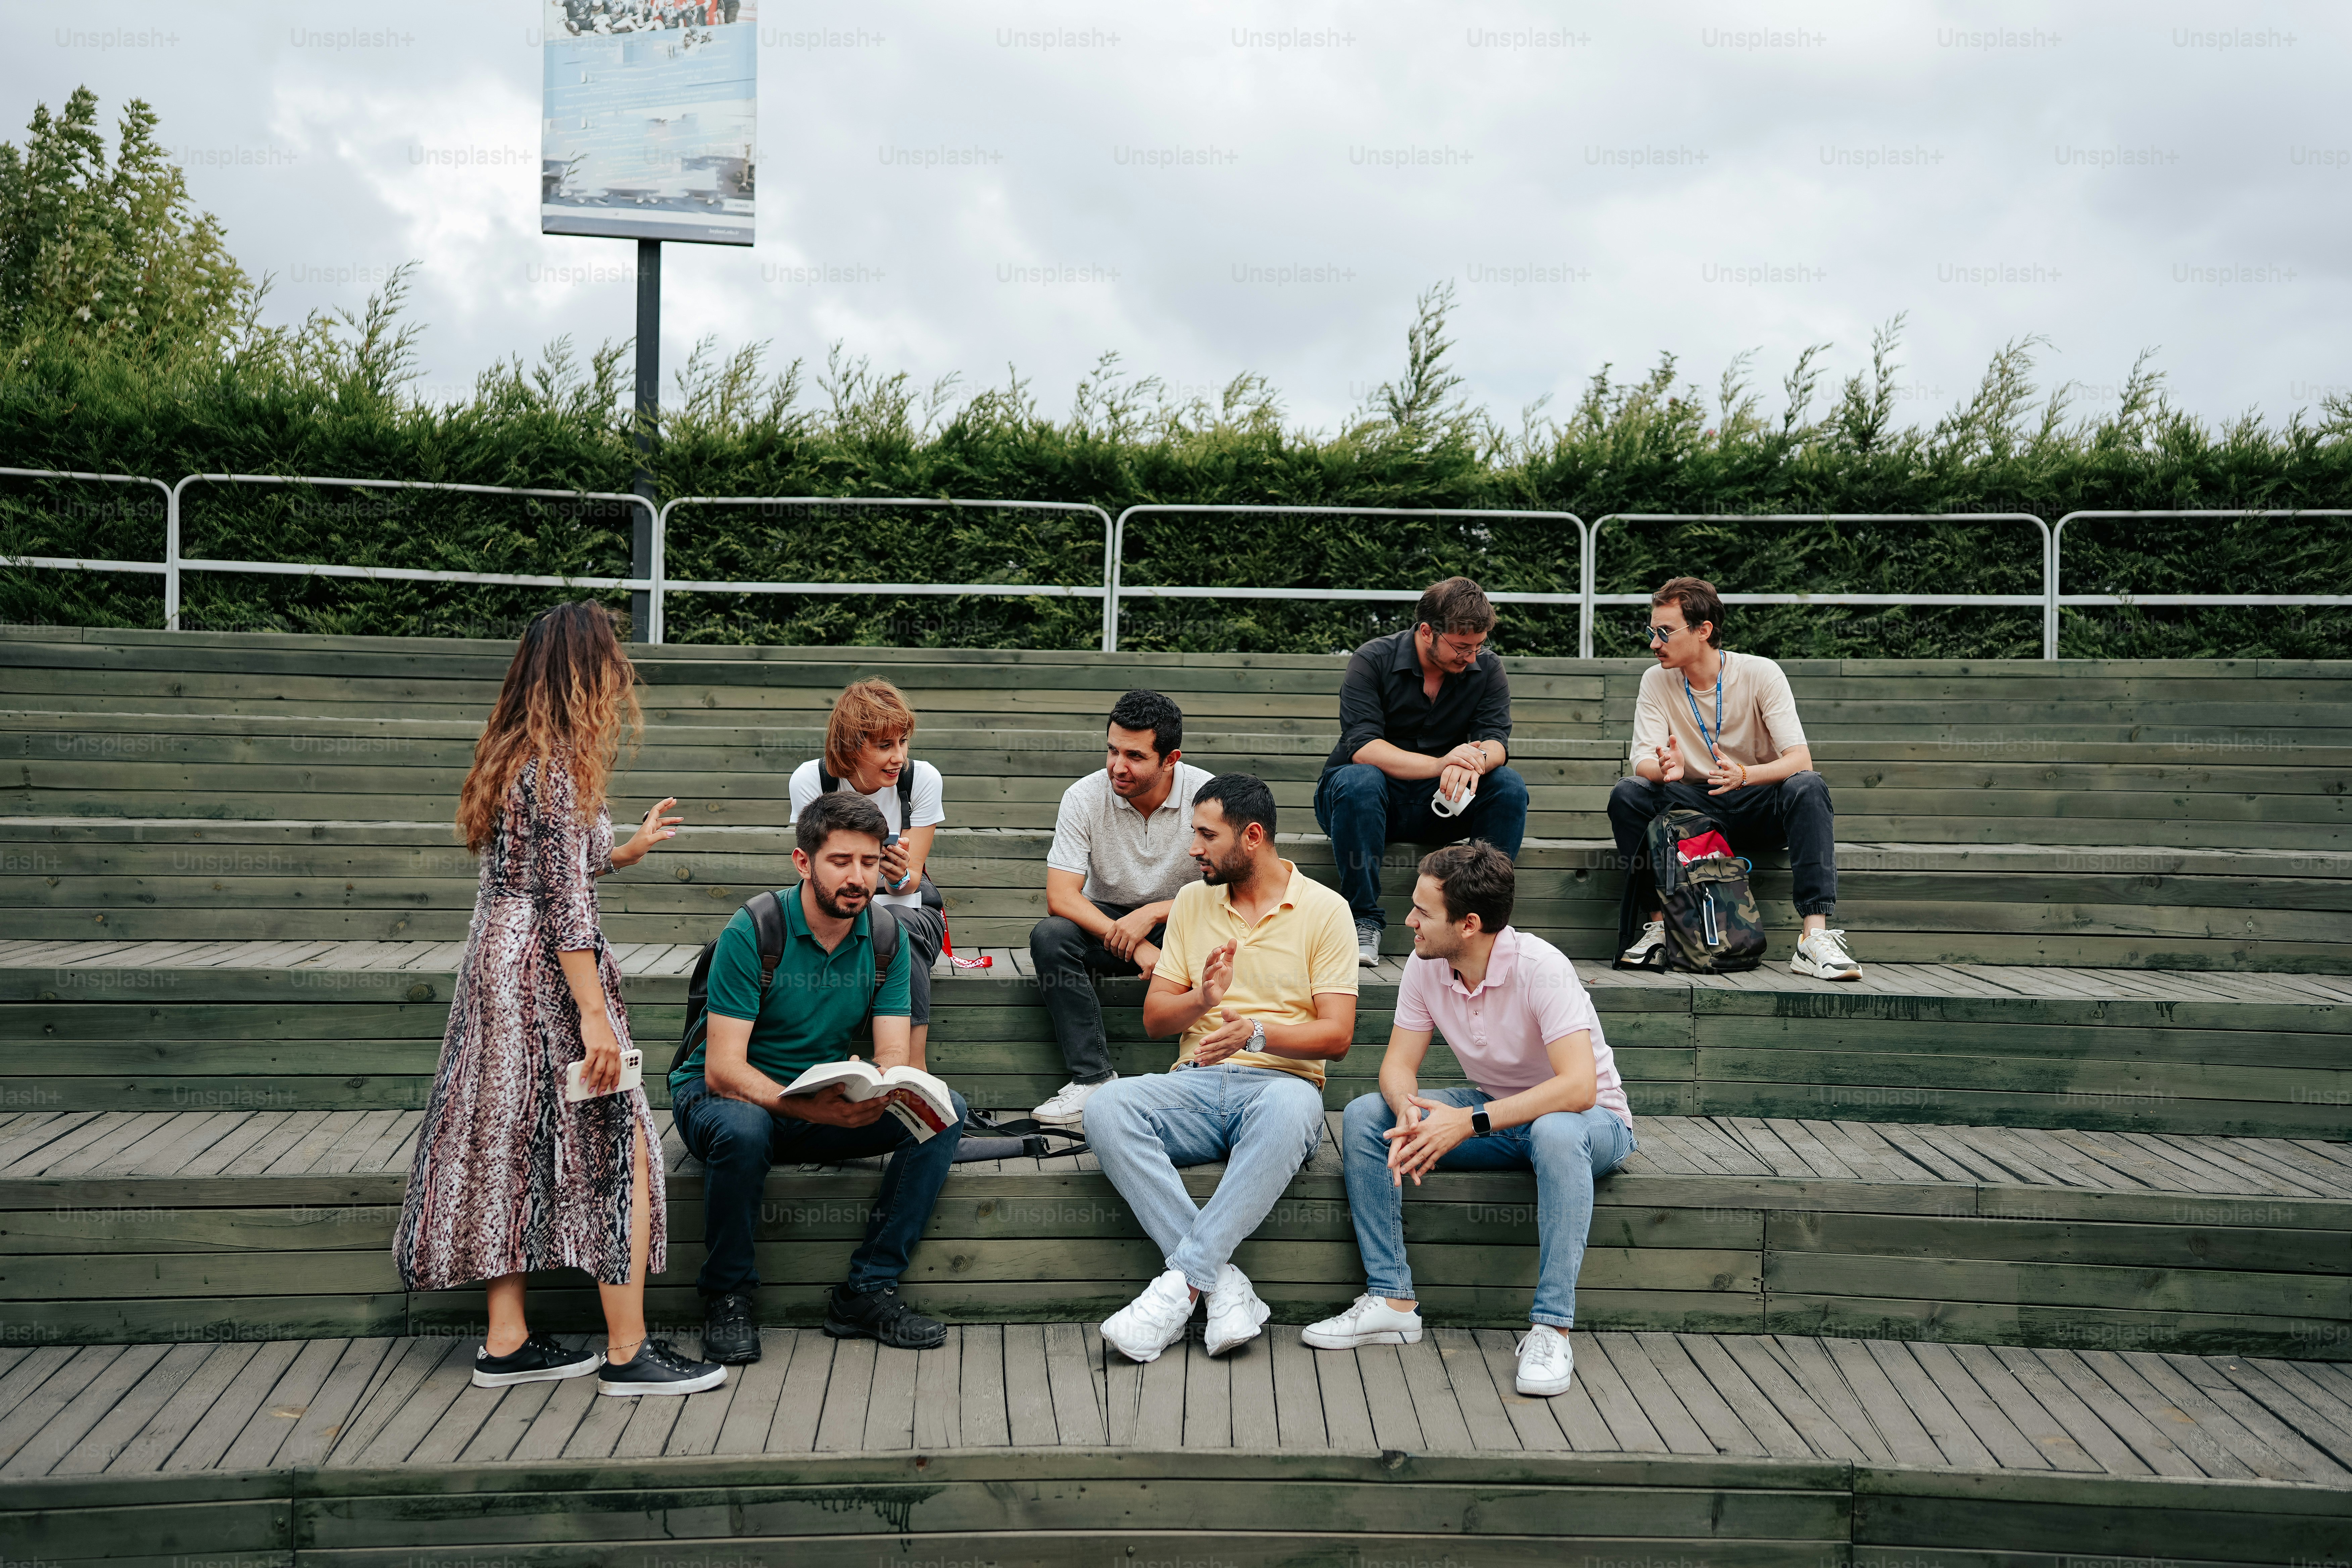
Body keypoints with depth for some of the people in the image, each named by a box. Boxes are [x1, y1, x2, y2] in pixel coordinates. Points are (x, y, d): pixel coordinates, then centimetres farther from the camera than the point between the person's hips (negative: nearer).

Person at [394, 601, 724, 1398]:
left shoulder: (511, 758, 12)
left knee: (512, 1146, 12)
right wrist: (594, 1015, -20)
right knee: (618, 1149, -2)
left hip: (496, 967, 9)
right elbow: (564, 901, -19)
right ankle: (628, 1353, 1)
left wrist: (625, 850, 31)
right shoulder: (562, 766, -16)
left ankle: (505, 1345, 18)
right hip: (547, 974, -9)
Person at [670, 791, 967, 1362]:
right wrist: (810, 1107, -42)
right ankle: (729, 1296, -14)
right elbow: (723, 1071, -25)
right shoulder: (752, 933, -20)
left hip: (830, 1106, 5)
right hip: (718, 1095, -4)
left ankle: (869, 1289, -14)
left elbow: (893, 1059, -10)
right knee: (743, 1129, -39)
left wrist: (880, 1097, -35)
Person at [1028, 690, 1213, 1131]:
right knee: (1049, 937, -30)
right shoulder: (1085, 798, -13)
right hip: (1105, 922, 1)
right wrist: (1133, 946, -31)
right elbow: (1060, 896, -19)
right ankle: (1094, 1079, -28)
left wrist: (1153, 914, -29)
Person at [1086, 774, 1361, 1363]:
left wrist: (1256, 1033, -22)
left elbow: (1336, 1036, -4)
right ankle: (1224, 1283, -31)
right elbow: (1154, 1019, 12)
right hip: (1196, 1083, 4)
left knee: (1288, 1109, -40)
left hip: (1281, 1080, -3)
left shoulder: (1324, 909, 3)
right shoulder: (1193, 901, 15)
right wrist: (1202, 999, -10)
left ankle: (1182, 1283, -36)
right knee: (1106, 1109, -28)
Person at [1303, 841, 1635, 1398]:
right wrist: (1410, 1115, -31)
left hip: (1588, 1118, -6)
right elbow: (1399, 1064, -7)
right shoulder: (1425, 967, -9)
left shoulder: (1540, 968, -28)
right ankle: (1392, 1301, -12)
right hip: (1493, 1111, 6)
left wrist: (1471, 1123, -41)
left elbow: (1579, 1087, -36)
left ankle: (1551, 1331, -35)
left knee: (1557, 1133, -42)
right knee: (1364, 1117, -13)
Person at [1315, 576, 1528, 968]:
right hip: (1375, 800, -3)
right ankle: (1364, 922, -29)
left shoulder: (1486, 669, 1)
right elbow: (1361, 747, -24)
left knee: (1509, 786, -23)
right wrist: (1439, 765, -38)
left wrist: (1474, 762, -37)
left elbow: (1496, 741, -11)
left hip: (1441, 804, 3)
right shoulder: (1373, 660, -12)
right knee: (1359, 781, -37)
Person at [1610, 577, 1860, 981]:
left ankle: (1816, 939, -39)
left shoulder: (1760, 673, -12)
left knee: (1807, 787, -33)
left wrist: (1743, 775, -41)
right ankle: (1658, 924, -24)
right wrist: (1667, 769, -37)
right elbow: (1643, 763, -11)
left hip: (1758, 807, -2)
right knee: (1627, 793, -25)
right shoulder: (1656, 682, -4)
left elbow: (1800, 760, -20)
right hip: (1692, 807, 2)